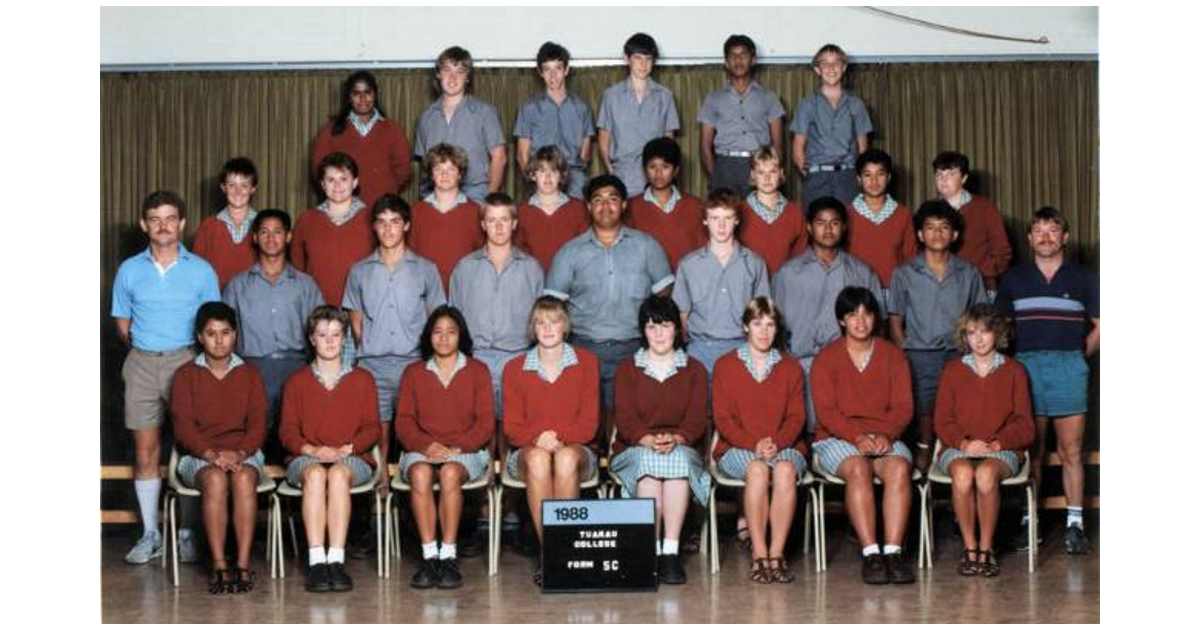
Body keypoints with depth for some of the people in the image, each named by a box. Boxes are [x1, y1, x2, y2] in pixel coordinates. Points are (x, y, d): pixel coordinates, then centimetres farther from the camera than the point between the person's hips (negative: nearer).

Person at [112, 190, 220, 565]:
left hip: (186, 362, -2)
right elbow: (122, 325, 13)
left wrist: (199, 356, -2)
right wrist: (143, 349, 4)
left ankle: (187, 533, 8)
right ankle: (150, 534, 13)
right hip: (142, 365, 2)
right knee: (145, 451, 4)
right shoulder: (129, 270, 7)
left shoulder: (201, 270, 3)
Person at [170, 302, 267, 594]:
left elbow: (258, 424, 3)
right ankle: (219, 567, -36)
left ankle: (243, 566, -36)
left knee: (244, 478, -34)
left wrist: (239, 453, -16)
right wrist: (211, 454, -19)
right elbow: (183, 425, -2)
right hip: (198, 455, -1)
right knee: (215, 479, -35)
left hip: (243, 452, 1)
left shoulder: (249, 374, 12)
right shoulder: (186, 375, 9)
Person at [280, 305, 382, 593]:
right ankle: (316, 561, -45)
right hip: (306, 458, 0)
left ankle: (336, 560, -44)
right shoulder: (297, 382, 17)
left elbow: (372, 428, 7)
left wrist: (346, 449, -12)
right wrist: (312, 449, -13)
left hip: (352, 458, 0)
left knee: (339, 473, -37)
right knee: (315, 473, -36)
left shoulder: (362, 379, 17)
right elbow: (287, 429, 7)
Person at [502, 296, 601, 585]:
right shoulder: (515, 369, 6)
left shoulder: (586, 362, 5)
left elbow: (589, 423, -1)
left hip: (576, 449, 0)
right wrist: (537, 437, -21)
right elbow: (512, 427, 2)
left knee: (566, 457, -37)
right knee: (538, 459, -37)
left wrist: (559, 437, -21)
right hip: (527, 451, 0)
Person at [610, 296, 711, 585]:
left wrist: (675, 439, -21)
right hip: (634, 450, 0)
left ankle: (671, 552, -40)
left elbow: (697, 420, 1)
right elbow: (624, 418, -1)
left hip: (683, 449, 0)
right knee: (649, 462, -35)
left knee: (676, 459, -36)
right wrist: (649, 440, -22)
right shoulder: (627, 369, 13)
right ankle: (652, 551, -38)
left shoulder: (694, 370, 15)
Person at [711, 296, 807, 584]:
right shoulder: (725, 366, 8)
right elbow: (722, 419, 0)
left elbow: (796, 417, 5)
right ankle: (759, 554, -33)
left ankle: (777, 553, -32)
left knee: (785, 470, -35)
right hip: (736, 449, -1)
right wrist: (754, 444, -16)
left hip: (785, 447, 1)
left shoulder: (791, 368, 15)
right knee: (757, 469, -36)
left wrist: (776, 442, -15)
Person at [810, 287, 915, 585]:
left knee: (899, 467, -31)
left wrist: (884, 435, -17)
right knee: (858, 468, -34)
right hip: (836, 439, -2)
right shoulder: (826, 358, 6)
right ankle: (870, 553, -37)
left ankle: (893, 550, -36)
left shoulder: (893, 355, 12)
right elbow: (825, 412, -5)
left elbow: (903, 407, 3)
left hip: (885, 437, 2)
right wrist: (857, 437, -21)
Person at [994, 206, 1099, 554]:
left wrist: (1079, 355, 6)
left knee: (1071, 451, -2)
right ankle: (1028, 521, 8)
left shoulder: (1084, 278, 9)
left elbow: (1100, 326, 13)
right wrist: (1011, 361, 6)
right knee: (1031, 451, 3)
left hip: (1069, 366, -1)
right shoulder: (1013, 280, 12)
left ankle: (1075, 524, 1)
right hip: (1026, 366, 1)